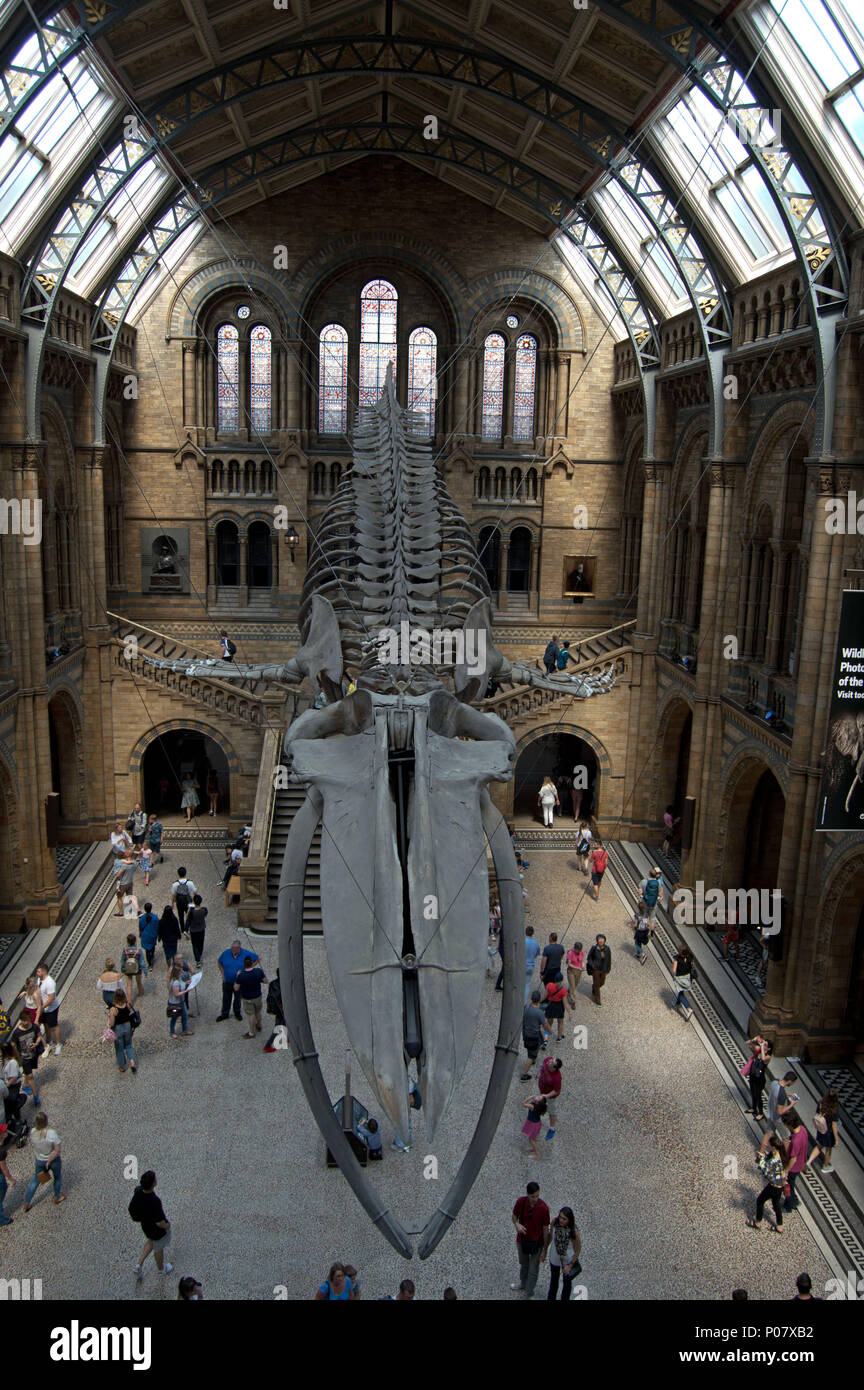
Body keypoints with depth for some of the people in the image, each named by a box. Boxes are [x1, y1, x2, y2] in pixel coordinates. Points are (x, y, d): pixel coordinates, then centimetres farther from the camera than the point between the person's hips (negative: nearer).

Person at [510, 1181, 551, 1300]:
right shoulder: (520, 1201, -20)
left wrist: (544, 1250, -10)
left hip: (536, 1243, -3)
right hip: (522, 1240, 3)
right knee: (523, 1264, 28)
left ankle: (529, 1294, 37)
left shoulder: (543, 1208, -27)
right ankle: (523, 1284, 55)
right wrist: (517, 1224, -26)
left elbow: (546, 1230, -16)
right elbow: (514, 1216, -2)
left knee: (533, 1270, 14)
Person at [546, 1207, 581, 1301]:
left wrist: (570, 1265, -14)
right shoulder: (555, 1222, -26)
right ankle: (550, 1299, 54)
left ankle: (564, 1300, 51)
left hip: (568, 1260, -3)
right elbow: (550, 1236, -5)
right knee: (554, 1279, 29)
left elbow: (578, 1250, -19)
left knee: (567, 1281, 24)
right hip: (554, 1257, 3)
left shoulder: (574, 1231, -34)